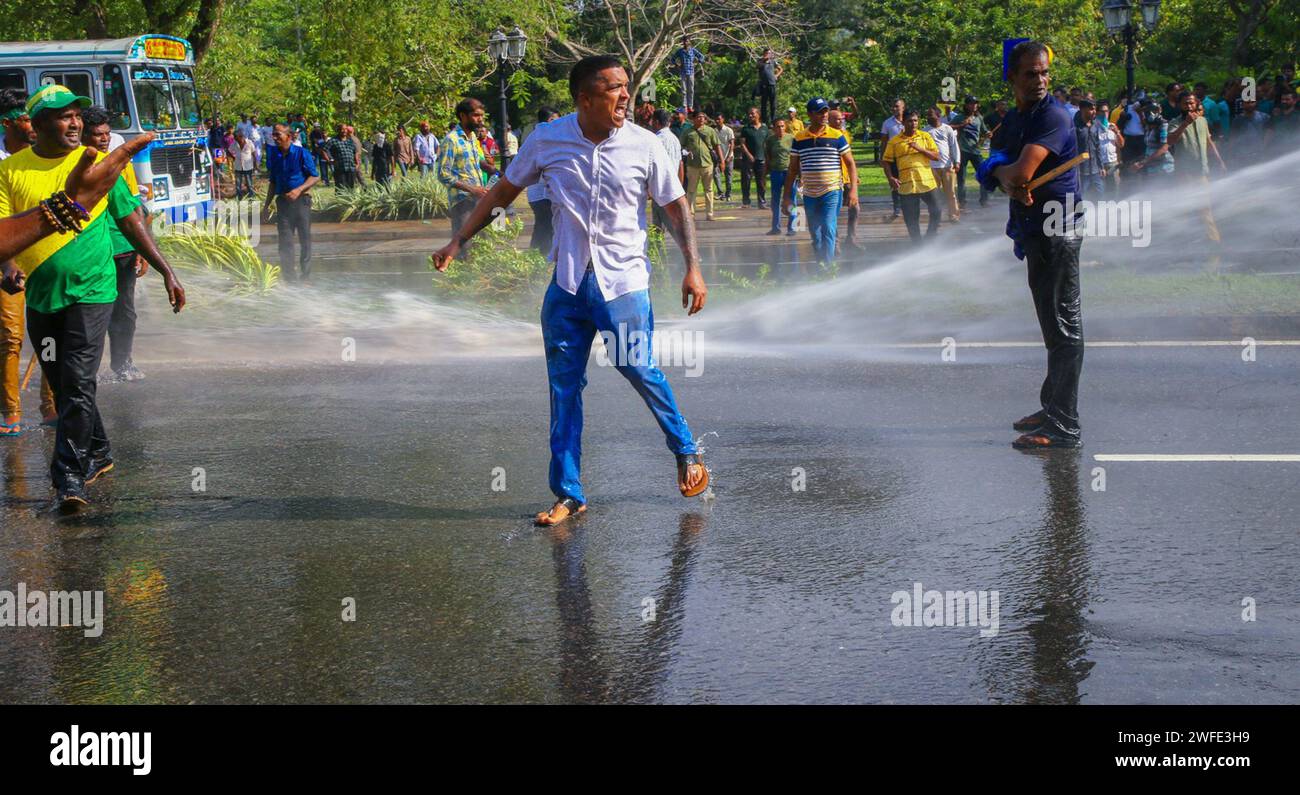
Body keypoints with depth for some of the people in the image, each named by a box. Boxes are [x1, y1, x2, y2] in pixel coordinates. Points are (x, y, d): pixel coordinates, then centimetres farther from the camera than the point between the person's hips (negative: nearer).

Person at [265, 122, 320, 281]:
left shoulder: (302, 153, -6)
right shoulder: (273, 155, 7)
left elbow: (315, 177, -5)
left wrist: (299, 190, -19)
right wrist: (267, 205, 15)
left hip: (301, 200, -4)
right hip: (283, 201, 4)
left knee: (305, 238, 3)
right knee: (285, 241, 1)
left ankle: (306, 276, 12)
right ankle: (288, 278, 5)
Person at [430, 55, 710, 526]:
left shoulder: (644, 146, -6)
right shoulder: (546, 140, -3)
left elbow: (676, 206, 4)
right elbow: (503, 191, 10)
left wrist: (693, 268, -5)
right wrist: (458, 241, 7)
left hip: (623, 280, -2)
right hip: (567, 283, 2)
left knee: (639, 369, -7)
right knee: (564, 385, 2)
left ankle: (687, 453, 21)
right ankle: (568, 494, 10)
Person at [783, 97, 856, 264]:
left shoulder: (837, 136, -1)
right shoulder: (799, 138, 5)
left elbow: (850, 163, 3)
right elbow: (793, 169, 11)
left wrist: (853, 189, -7)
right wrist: (786, 196, 9)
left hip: (832, 192, -3)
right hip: (809, 194, 3)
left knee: (828, 231, -16)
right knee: (816, 236, 10)